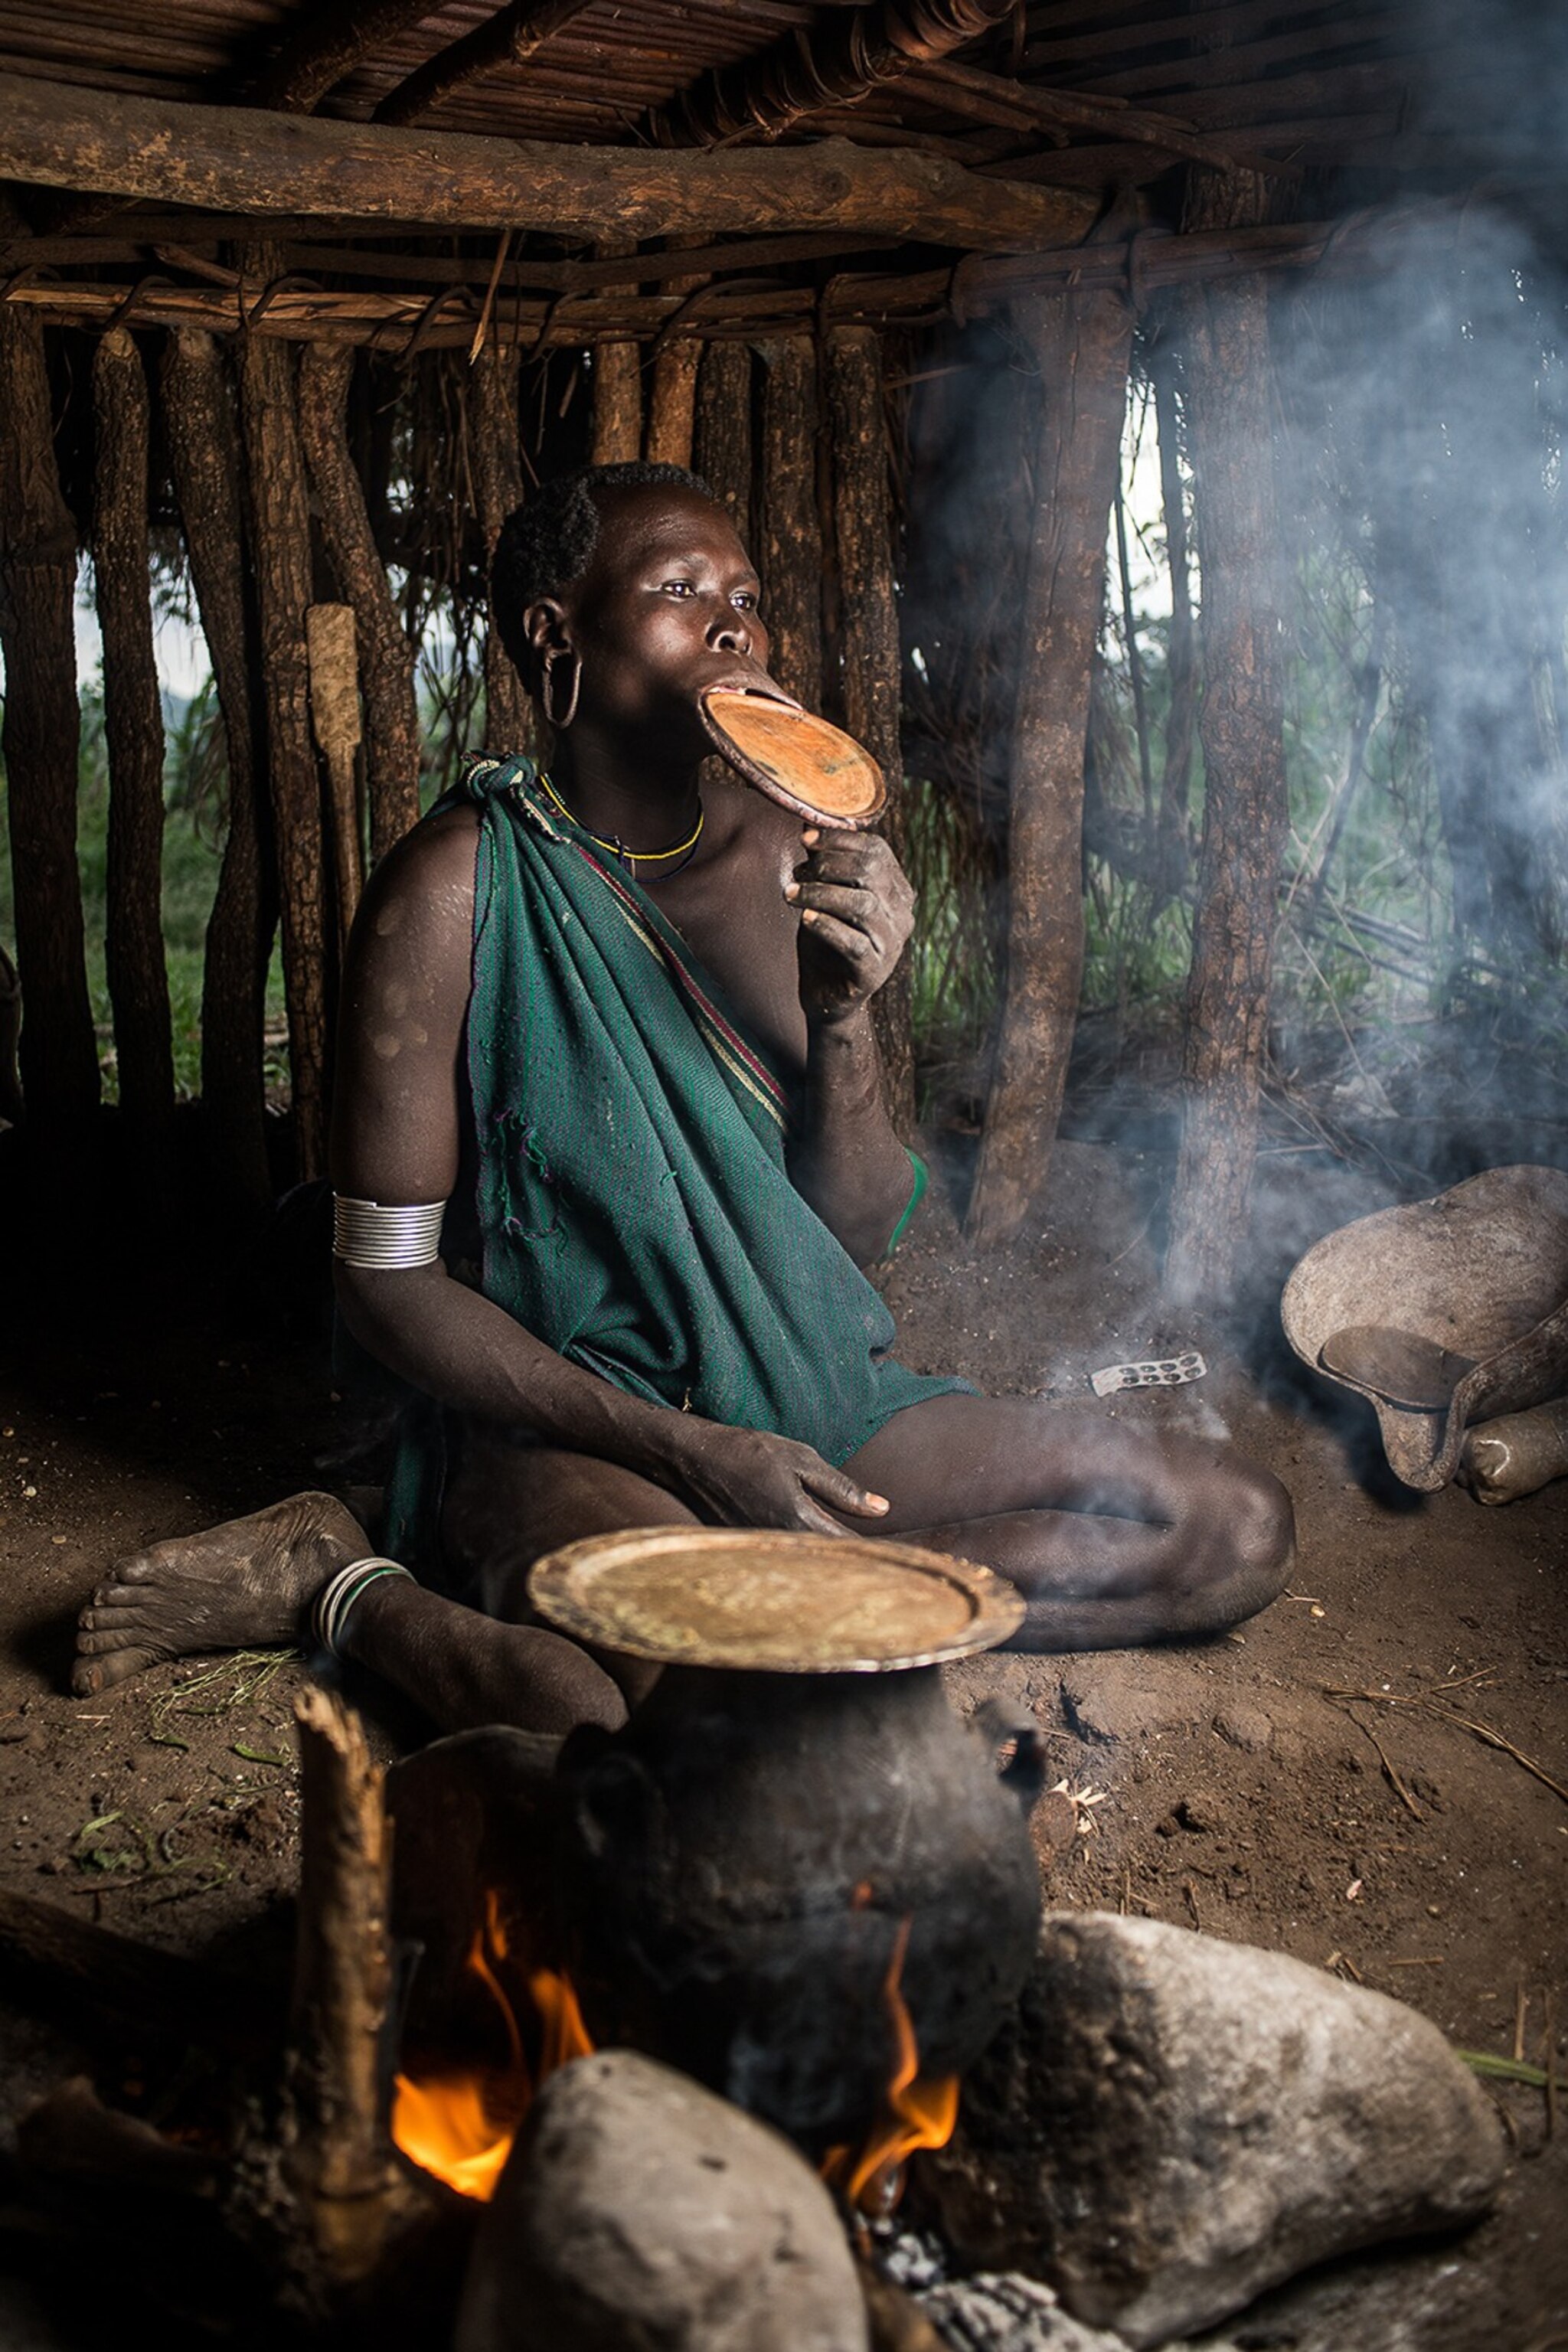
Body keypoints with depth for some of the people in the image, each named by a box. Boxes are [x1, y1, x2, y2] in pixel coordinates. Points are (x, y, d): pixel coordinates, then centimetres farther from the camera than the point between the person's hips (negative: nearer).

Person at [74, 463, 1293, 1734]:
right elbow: (386, 1276, -9)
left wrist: (845, 1012, -16)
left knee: (1239, 1526, -8)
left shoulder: (798, 860, 3)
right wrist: (687, 1452, -18)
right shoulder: (457, 889, -11)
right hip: (571, 1428, -6)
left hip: (823, 1402, 7)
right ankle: (345, 1588, -8)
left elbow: (858, 1234, 4)